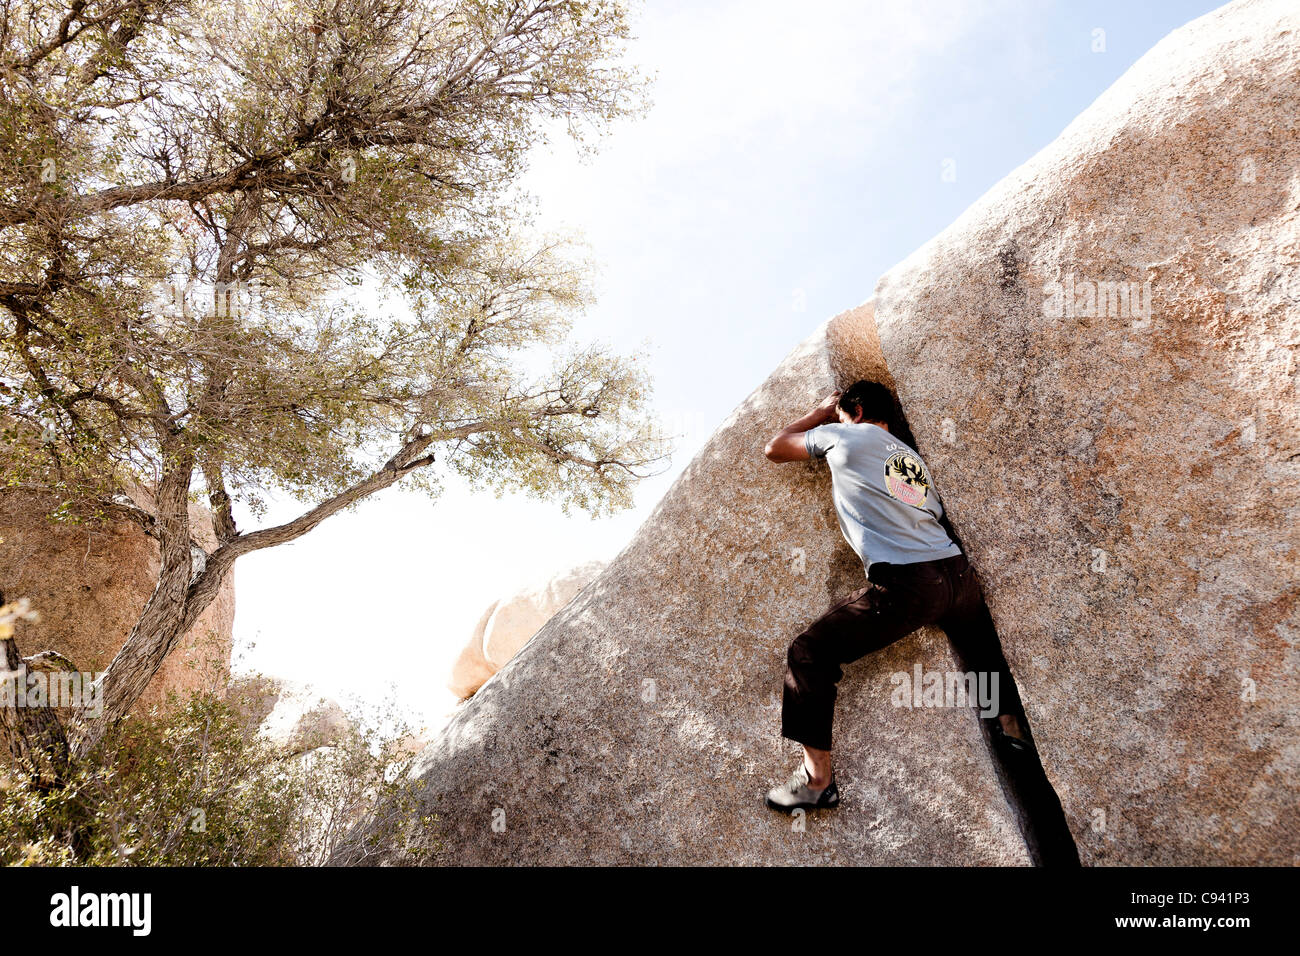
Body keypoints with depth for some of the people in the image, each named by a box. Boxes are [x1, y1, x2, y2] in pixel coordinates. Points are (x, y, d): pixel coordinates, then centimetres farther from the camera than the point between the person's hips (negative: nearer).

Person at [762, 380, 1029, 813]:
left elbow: (774, 448, 19)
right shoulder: (912, 457, 25)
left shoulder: (843, 436, 7)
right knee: (982, 649, 35)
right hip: (957, 572, 8)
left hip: (905, 584, -7)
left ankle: (818, 779, -8)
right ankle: (1011, 725, 56)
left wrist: (822, 412, 30)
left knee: (808, 654, -3)